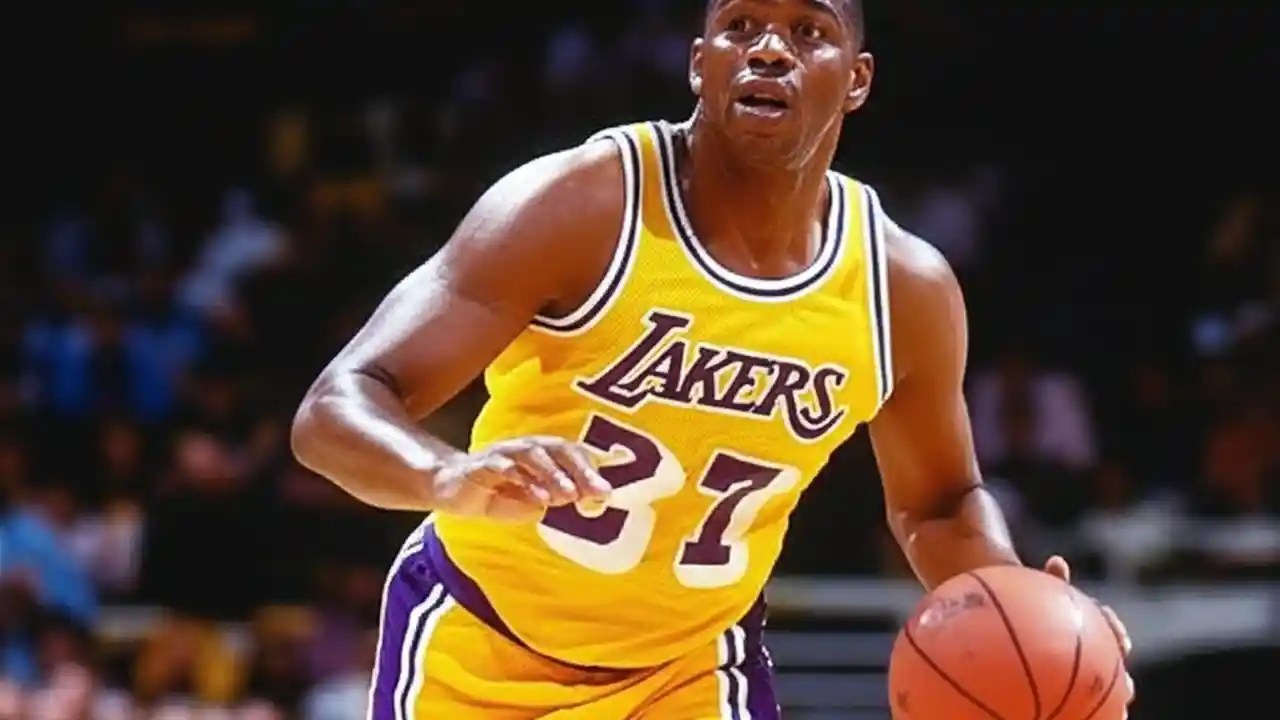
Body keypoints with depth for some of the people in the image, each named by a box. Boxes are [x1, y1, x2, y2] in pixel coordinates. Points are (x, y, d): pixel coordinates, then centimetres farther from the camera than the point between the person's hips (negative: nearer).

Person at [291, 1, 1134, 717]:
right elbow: (336, 409, -29)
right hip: (483, 633, -2)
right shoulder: (578, 208, -24)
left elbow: (938, 502, 9)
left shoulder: (905, 288, -11)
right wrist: (450, 477, -53)